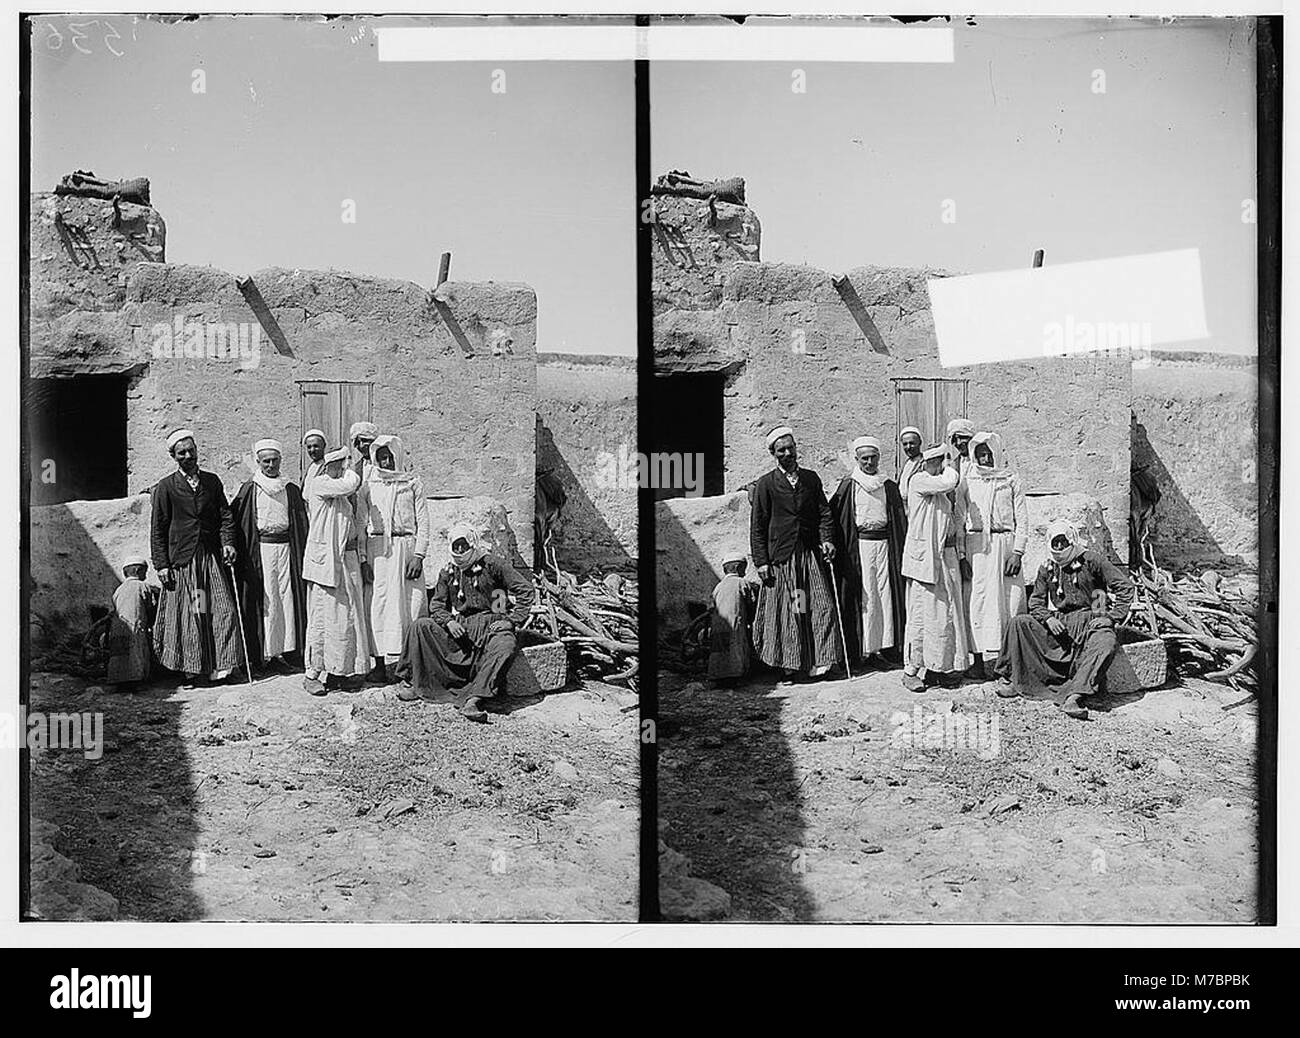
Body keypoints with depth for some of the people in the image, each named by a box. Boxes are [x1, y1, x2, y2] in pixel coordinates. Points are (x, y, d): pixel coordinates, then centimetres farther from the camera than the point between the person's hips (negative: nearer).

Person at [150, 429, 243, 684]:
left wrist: (228, 542, -6)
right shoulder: (165, 487, 2)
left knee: (222, 611, -3)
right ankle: (191, 669, 8)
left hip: (212, 557, 3)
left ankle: (218, 665, 4)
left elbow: (226, 516, 12)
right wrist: (161, 565, -5)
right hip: (181, 560, -3)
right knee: (187, 614, -1)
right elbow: (157, 529, 1)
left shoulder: (212, 481, 12)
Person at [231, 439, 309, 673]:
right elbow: (237, 523, 2)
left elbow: (301, 526, 12)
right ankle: (265, 652, 1)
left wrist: (302, 554, 4)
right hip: (260, 548, -3)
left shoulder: (291, 490, 10)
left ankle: (281, 649, 9)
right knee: (266, 599, -4)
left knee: (287, 596, 2)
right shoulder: (249, 490, 3)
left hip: (286, 547, 3)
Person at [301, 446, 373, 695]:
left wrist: (361, 555, 16)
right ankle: (313, 672, 3)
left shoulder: (342, 493, 18)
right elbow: (352, 483, -21)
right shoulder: (318, 485, -8)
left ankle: (343, 670, 14)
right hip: (324, 560, -8)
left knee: (349, 616, 7)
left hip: (347, 560, 8)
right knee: (322, 618, -5)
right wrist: (346, 472, 0)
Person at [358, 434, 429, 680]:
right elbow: (360, 523, 9)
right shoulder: (367, 487, 11)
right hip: (377, 549, 1)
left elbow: (422, 522, 4)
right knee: (378, 603, -3)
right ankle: (382, 662, 0)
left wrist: (418, 555, -6)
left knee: (409, 602, -4)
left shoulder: (413, 484, 8)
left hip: (406, 547, -1)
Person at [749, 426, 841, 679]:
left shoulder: (810, 478, 12)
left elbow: (824, 513, 12)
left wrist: (827, 540, -5)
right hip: (780, 557, -3)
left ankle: (817, 659, 1)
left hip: (811, 554, 3)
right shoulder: (765, 484, 1)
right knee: (784, 609, 0)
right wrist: (761, 562, -6)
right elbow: (757, 527, 0)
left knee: (820, 606, -3)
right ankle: (787, 661, 10)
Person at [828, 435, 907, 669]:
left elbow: (900, 521, 13)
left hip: (885, 543, 3)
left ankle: (881, 644, 10)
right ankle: (866, 648, 0)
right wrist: (835, 545, -6)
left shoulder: (889, 487, 10)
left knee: (885, 593, 2)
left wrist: (902, 551, 6)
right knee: (865, 596, -4)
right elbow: (834, 518, 1)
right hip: (859, 545, -3)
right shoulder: (848, 486, 1)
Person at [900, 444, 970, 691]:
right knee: (921, 614, -7)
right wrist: (949, 469, -1)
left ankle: (931, 666, 17)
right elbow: (950, 481, -22)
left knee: (945, 613, 8)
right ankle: (911, 670, 0)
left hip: (945, 557, 9)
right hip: (923, 557, -9)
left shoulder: (940, 487, 17)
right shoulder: (918, 481, -10)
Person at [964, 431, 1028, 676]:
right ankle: (985, 657, -2)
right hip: (975, 544, 1)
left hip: (1004, 543, -1)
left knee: (1010, 600, -4)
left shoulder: (1011, 481, 8)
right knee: (979, 601, -4)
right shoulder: (967, 481, 10)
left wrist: (1017, 552, -5)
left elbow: (1022, 520, 5)